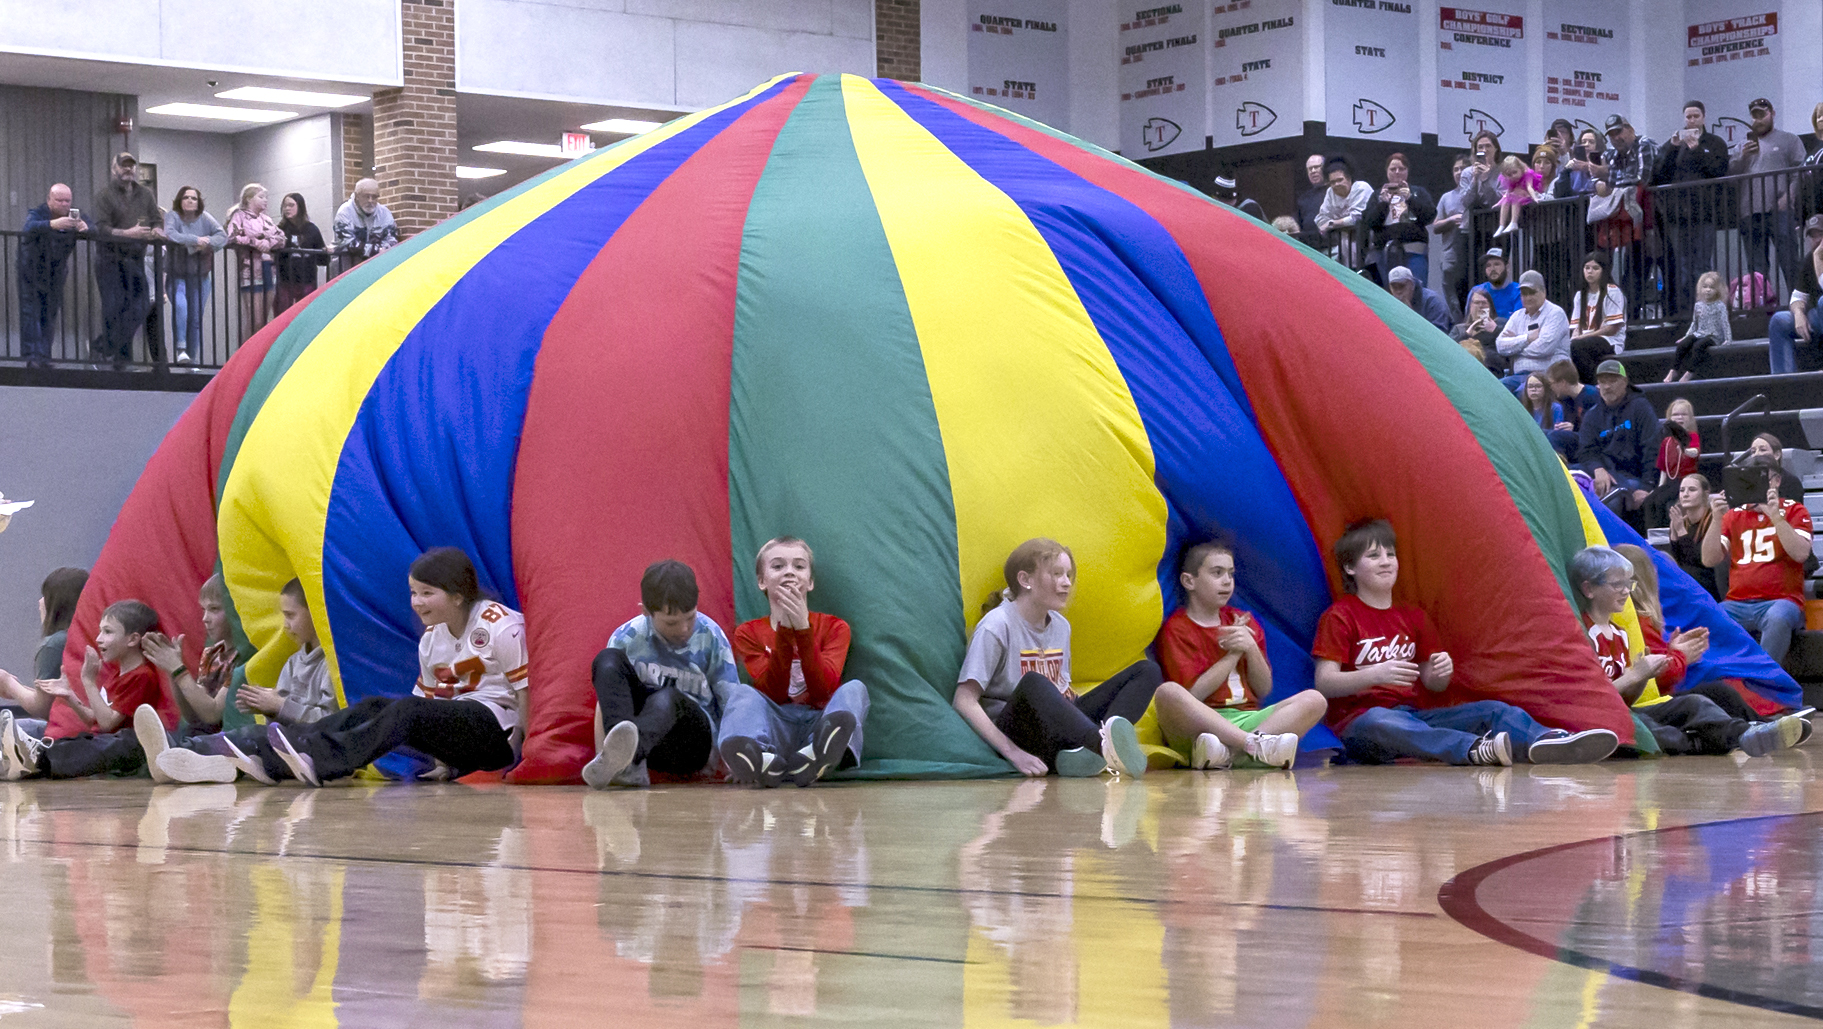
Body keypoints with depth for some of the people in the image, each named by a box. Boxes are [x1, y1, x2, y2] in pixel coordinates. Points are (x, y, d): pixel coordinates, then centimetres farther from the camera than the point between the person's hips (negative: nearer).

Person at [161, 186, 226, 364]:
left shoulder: (205, 218, 6)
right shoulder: (172, 216, -2)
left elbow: (222, 236, -4)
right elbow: (169, 234, -20)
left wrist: (207, 243, -23)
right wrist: (196, 240, -21)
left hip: (199, 276, 3)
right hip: (177, 274, -3)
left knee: (196, 318, 1)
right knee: (180, 305, -28)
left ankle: (193, 356, 11)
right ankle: (181, 349, -27)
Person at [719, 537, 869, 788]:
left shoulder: (833, 627, 9)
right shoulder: (748, 633, 9)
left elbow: (824, 689, -9)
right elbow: (773, 693, -8)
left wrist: (802, 628, -17)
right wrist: (785, 630, -17)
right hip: (777, 730, 0)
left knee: (854, 688, -24)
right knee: (739, 691, -24)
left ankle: (820, 751, -59)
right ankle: (759, 758, -60)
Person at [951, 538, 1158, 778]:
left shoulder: (1060, 626, 17)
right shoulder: (997, 626, -7)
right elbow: (964, 701, -15)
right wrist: (1013, 753, -24)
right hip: (1011, 729, -8)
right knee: (1033, 683, -39)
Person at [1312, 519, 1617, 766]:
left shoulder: (1413, 618, 18)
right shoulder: (1339, 617, 0)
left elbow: (1432, 685, 16)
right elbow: (1324, 683, -11)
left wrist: (1441, 672, -8)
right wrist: (1375, 674, -26)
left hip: (1410, 714, 6)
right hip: (1358, 721, -6)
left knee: (1492, 711, -15)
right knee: (1383, 723, -43)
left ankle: (1549, 742, -44)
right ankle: (1474, 750, -63)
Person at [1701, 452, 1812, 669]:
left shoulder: (1794, 511, 11)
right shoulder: (1733, 515, 19)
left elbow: (1800, 553, -7)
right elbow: (1709, 560, 8)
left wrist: (1775, 516, -16)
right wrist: (1717, 519, -5)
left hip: (1780, 600, -3)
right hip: (1737, 603, 3)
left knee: (1778, 618, -40)